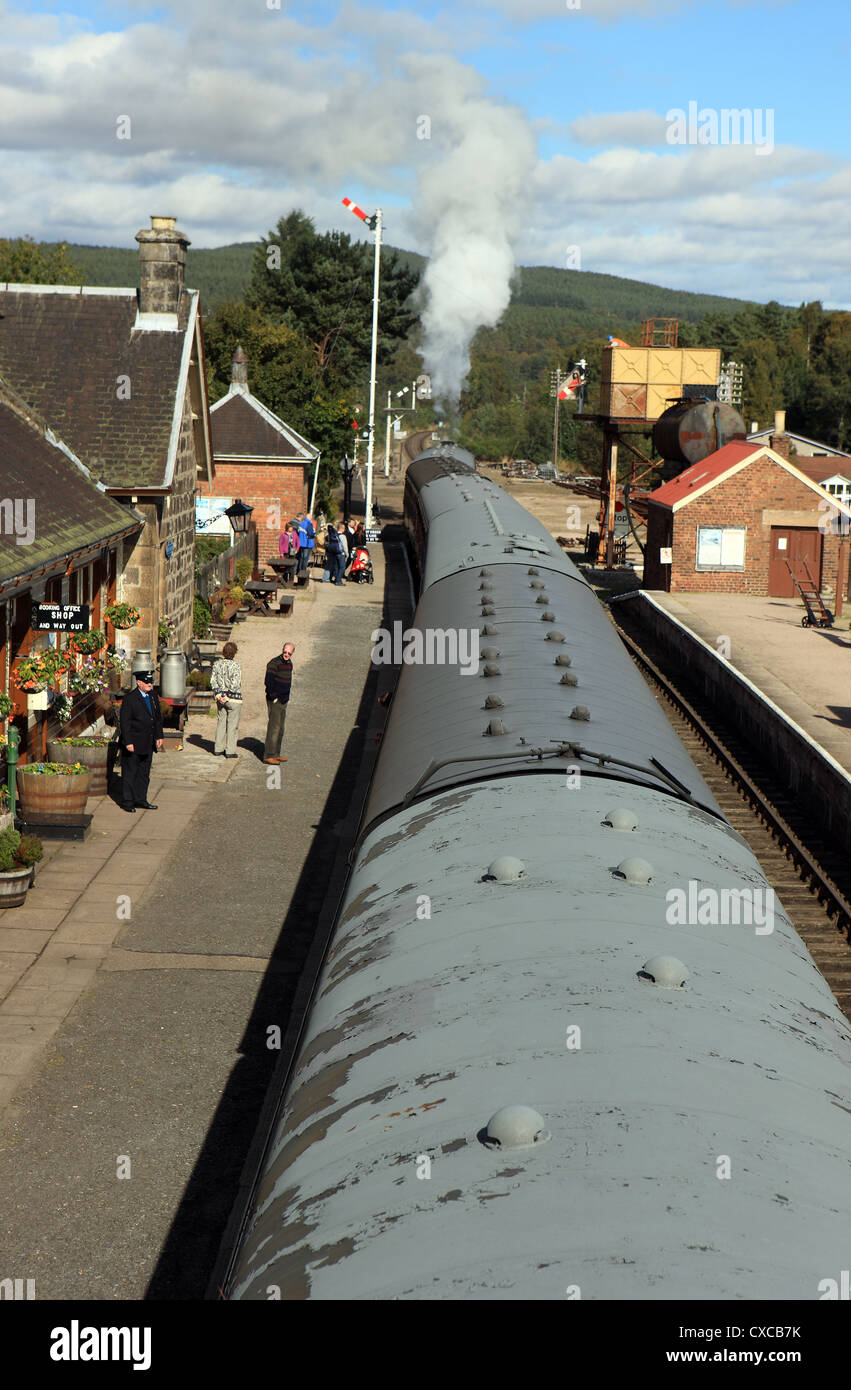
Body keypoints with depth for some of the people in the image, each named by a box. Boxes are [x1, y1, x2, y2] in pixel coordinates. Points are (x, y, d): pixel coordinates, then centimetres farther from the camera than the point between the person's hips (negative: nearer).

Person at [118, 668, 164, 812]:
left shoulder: (153, 698, 11)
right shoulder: (129, 699, -12)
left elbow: (158, 719, 19)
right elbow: (124, 722, -14)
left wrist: (159, 736, 11)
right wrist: (128, 742, -18)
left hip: (147, 745, 7)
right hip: (133, 744, -7)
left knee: (144, 773, 13)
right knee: (130, 773, 1)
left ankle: (141, 800, 21)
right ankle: (127, 801, 8)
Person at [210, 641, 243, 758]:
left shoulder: (216, 664, 1)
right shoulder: (236, 666, -15)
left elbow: (212, 681, 0)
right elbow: (235, 684, -18)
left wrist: (218, 694, -2)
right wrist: (227, 697, -12)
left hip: (221, 698, 5)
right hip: (234, 698, -5)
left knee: (221, 722, 15)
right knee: (232, 724, 3)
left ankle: (218, 749, 19)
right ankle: (230, 751, 7)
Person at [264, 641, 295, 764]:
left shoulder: (289, 664, 12)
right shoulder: (274, 663, -15)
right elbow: (268, 682, -20)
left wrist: (286, 697, 17)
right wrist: (274, 697, -17)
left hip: (283, 701, 9)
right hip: (274, 701, -9)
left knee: (280, 729, 12)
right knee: (274, 727, -11)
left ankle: (276, 754, 20)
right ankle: (268, 755, -9)